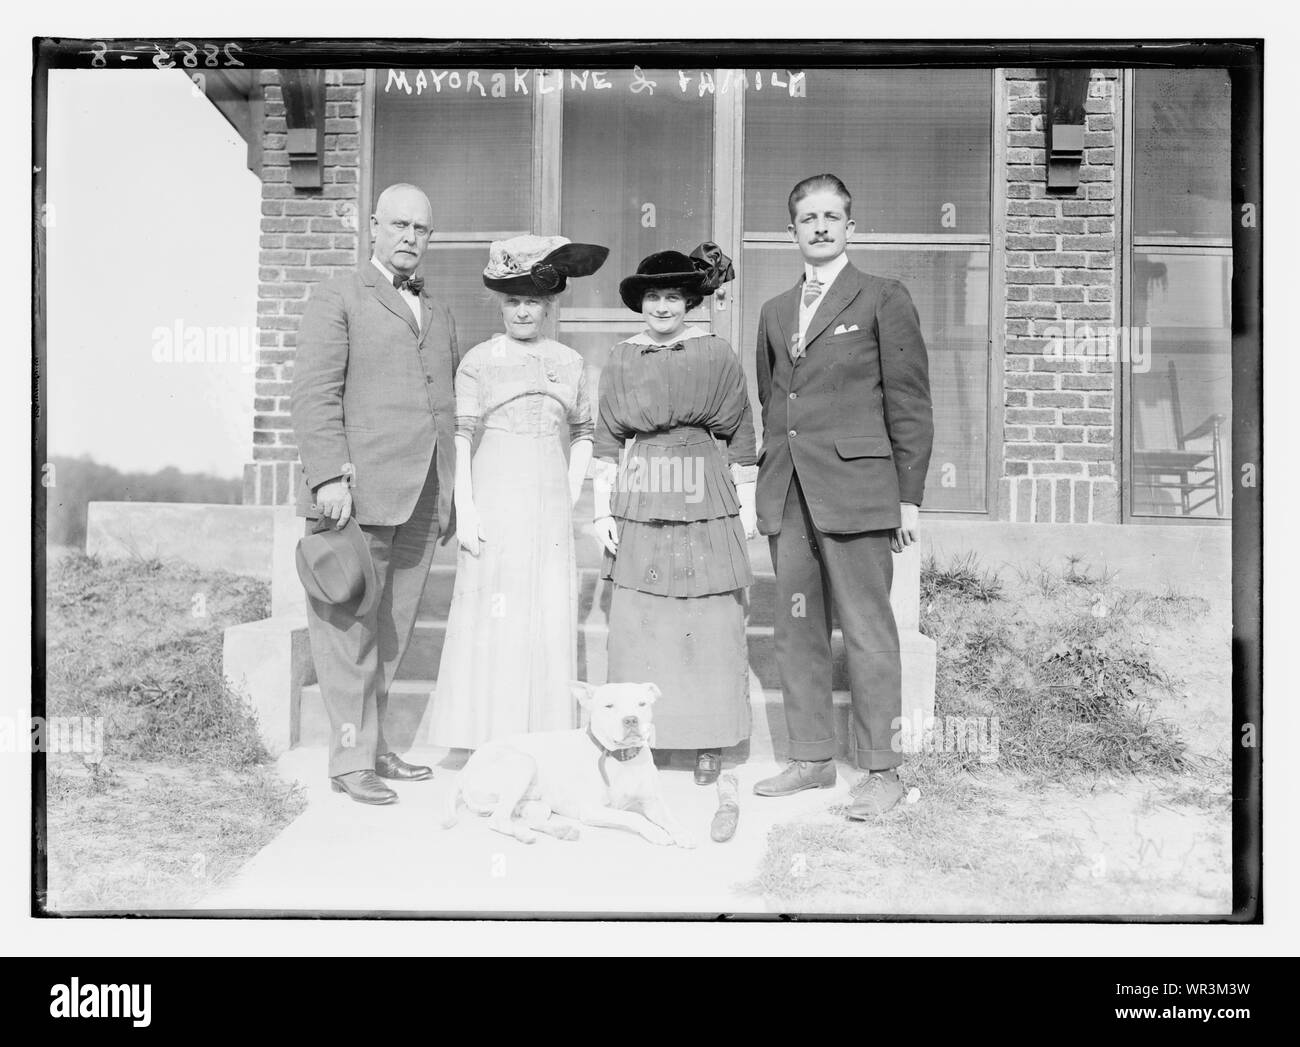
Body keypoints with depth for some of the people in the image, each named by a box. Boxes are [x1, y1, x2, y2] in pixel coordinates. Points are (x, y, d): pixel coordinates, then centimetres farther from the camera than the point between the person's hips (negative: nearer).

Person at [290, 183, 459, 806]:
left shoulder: (440, 317, 24)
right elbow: (314, 395, -6)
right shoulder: (338, 299, 4)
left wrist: (450, 494, 16)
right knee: (350, 626, -3)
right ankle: (351, 759, 4)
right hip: (359, 491, -6)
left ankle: (374, 746, 19)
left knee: (393, 631, 9)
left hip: (423, 497, 6)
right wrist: (329, 477, -16)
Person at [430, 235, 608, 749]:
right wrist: (464, 510, -10)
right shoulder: (479, 360, 1)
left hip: (551, 505, 3)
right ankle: (482, 737, 5)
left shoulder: (570, 363, 11)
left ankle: (546, 739, 13)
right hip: (494, 500, -3)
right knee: (491, 615, -4)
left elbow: (583, 435, 18)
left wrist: (570, 498, 8)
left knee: (551, 616, 3)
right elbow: (459, 437, -3)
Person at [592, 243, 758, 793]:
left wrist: (746, 504, 6)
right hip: (640, 506, 2)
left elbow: (741, 434, 6)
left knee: (710, 624, 1)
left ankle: (709, 741, 11)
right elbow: (606, 439, 10)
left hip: (706, 505, -1)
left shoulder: (717, 355, 2)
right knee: (637, 624, 2)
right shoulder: (621, 361, 7)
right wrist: (603, 510, 5)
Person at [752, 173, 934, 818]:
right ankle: (811, 758, 20)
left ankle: (881, 771, 8)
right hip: (787, 495, 6)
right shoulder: (775, 312, 19)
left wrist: (909, 497, -6)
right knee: (797, 630, 9)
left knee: (868, 632, -2)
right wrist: (770, 482, 12)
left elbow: (909, 403, -1)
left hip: (854, 491, -5)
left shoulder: (883, 299, 2)